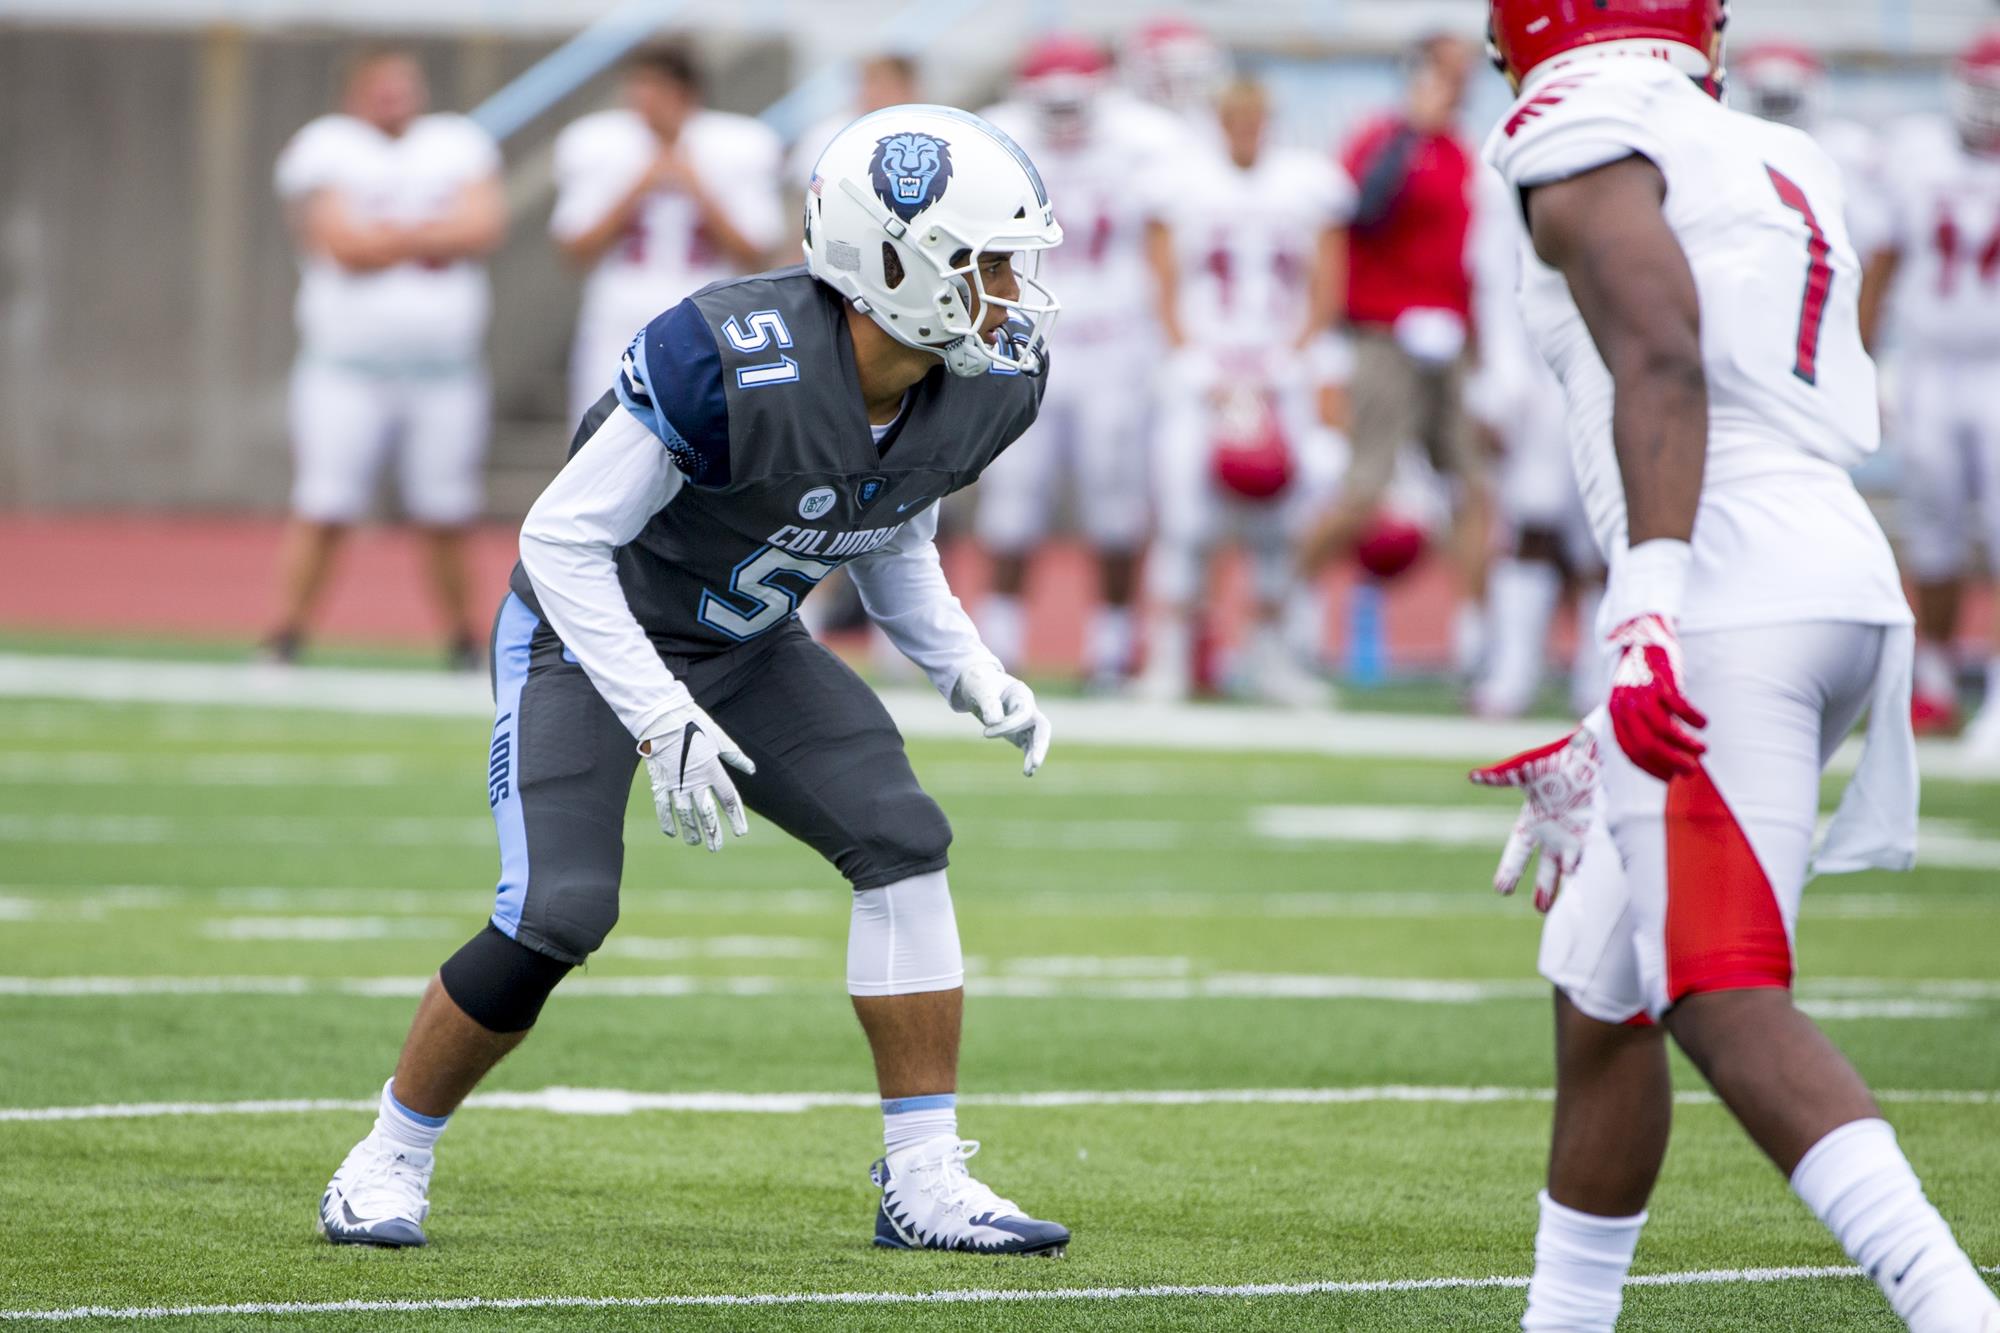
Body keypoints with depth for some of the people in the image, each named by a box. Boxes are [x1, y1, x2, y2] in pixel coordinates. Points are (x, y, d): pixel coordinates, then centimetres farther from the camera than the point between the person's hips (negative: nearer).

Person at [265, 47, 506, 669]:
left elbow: (485, 225, -3)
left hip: (445, 370, 3)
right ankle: (283, 641, -4)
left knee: (447, 521, 4)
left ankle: (466, 644, 14)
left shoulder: (458, 146, 12)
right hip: (347, 371, -3)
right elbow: (344, 244, -13)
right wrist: (432, 238, -6)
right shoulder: (324, 151, 0)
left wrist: (393, 234, -10)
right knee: (322, 513, -9)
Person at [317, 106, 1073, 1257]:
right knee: (561, 913, -19)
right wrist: (663, 724, -30)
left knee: (904, 843, -11)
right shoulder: (732, 364, -35)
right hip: (591, 636, -6)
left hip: (744, 648, 6)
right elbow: (563, 538, -26)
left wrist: (967, 668, -7)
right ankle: (388, 1164, 4)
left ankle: (926, 1184, -5)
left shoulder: (981, 392, -12)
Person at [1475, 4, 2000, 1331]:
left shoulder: (1584, 139, -1)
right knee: (1602, 998, 18)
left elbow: (1662, 364, -18)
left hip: (1724, 600, -9)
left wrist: (1646, 607, -29)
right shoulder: (1782, 165, 25)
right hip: (1847, 583, 9)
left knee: (1725, 1003, -17)